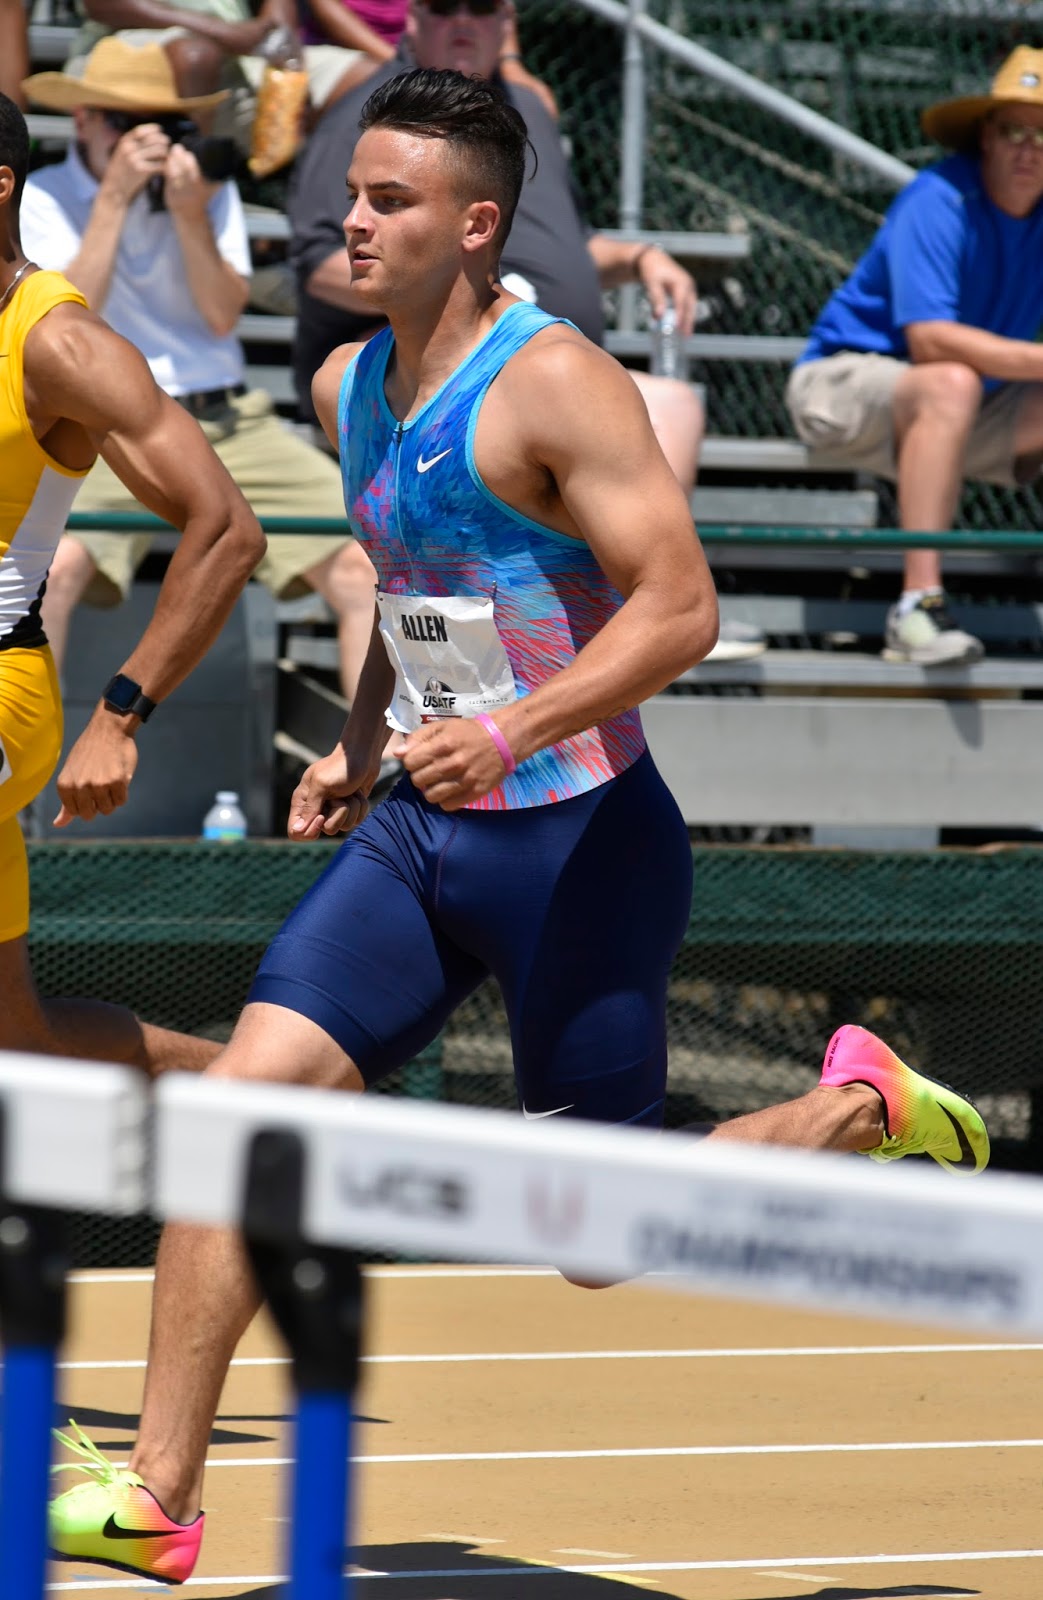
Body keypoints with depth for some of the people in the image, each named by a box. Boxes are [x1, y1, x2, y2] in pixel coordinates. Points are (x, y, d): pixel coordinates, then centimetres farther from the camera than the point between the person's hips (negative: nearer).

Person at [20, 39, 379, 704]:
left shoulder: (210, 188, 13)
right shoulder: (42, 201, 4)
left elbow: (222, 316, 2)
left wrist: (190, 215, -12)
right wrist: (114, 198, -13)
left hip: (228, 421, 3)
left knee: (361, 565, -16)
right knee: (53, 563, -34)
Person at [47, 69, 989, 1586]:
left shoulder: (554, 384, -16)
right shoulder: (348, 387, 8)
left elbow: (681, 607, -21)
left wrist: (515, 731, -30)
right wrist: (361, 745, 13)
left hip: (582, 845, -7)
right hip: (422, 833, 7)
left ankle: (861, 1107, 27)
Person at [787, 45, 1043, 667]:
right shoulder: (939, 201, -20)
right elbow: (930, 340, -31)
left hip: (965, 421, 7)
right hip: (843, 383, -7)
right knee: (951, 384, -36)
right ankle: (918, 606, -41)